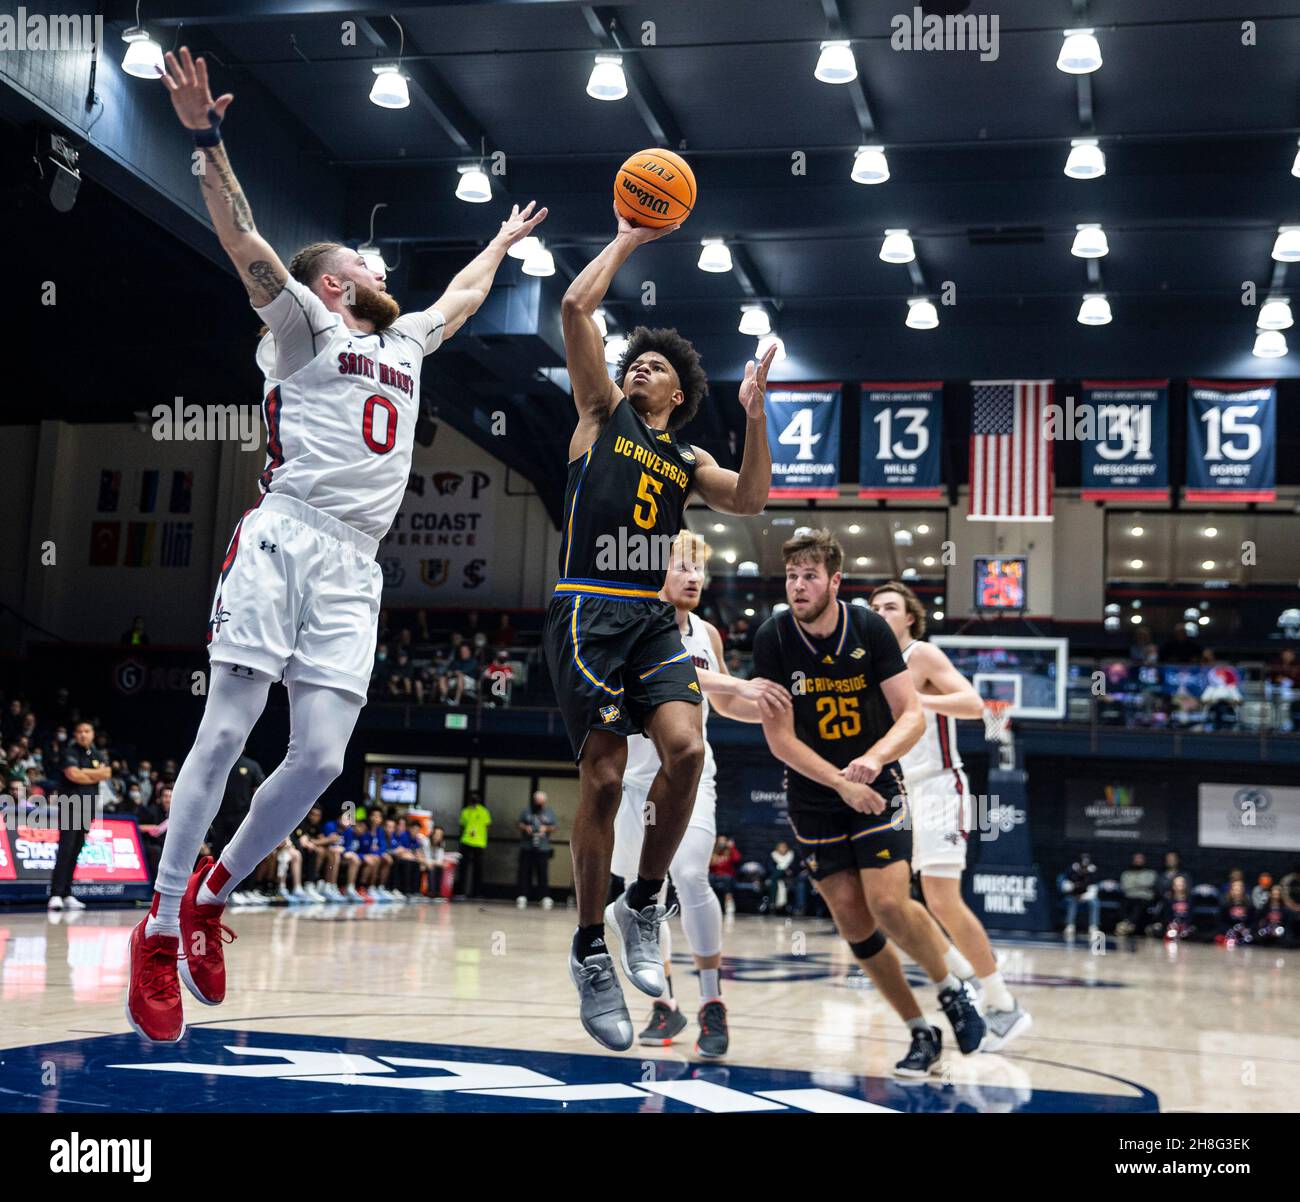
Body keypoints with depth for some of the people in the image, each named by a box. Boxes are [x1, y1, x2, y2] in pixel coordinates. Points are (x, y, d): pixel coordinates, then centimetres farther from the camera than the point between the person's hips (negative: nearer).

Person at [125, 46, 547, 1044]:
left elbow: (461, 297, 46)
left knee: (320, 758, -6)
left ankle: (214, 892, 14)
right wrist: (208, 143, -11)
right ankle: (161, 929, -1)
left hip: (355, 569, 5)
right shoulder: (308, 327, 11)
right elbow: (244, 241, -2)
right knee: (226, 734, -10)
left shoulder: (405, 344, 28)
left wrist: (505, 241, 57)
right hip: (283, 541, -5)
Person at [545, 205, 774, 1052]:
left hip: (655, 618, 4)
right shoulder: (603, 412, 14)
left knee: (686, 749, -19)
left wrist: (755, 417, -1)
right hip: (590, 610, -3)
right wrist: (627, 241, 15)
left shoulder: (688, 460, 23)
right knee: (603, 777, -7)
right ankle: (591, 950, 7)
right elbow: (577, 307, 5)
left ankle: (643, 904, 3)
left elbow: (749, 501, 5)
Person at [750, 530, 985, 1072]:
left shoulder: (869, 628, -11)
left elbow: (912, 715, -10)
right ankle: (921, 1032, 17)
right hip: (813, 798, 2)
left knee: (889, 904, -17)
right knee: (852, 922, 0)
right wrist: (841, 782, -19)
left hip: (876, 786, -1)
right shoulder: (772, 638, -11)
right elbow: (779, 738, -12)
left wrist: (874, 759, -29)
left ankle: (953, 990, 11)